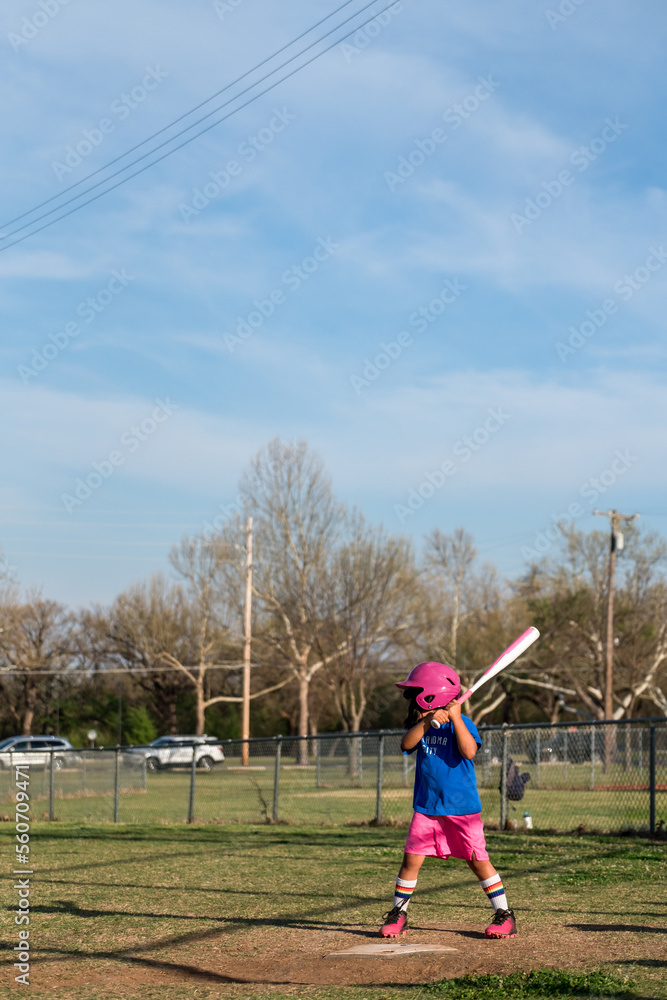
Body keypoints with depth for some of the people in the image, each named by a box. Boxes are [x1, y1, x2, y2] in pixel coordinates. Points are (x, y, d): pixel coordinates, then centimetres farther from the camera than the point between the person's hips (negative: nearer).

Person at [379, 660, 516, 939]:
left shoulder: (461, 723, -8)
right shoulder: (420, 724, 8)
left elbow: (469, 751, -24)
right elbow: (406, 744, -11)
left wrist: (455, 718, -24)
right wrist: (426, 722, -23)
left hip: (462, 808, -5)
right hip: (426, 808, 5)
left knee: (477, 861, -2)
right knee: (411, 859, 1)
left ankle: (504, 914, 9)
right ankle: (398, 914, 14)